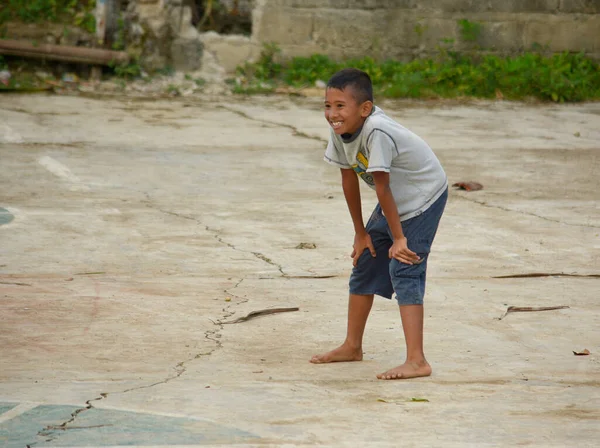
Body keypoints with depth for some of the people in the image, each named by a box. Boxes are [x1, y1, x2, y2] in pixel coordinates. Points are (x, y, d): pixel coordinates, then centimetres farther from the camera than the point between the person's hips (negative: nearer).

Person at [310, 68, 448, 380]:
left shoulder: (377, 132, -35)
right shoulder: (340, 132, -10)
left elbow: (382, 188, -29)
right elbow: (349, 179, -1)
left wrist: (398, 238, -23)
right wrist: (360, 233, 5)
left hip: (424, 196, -9)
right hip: (395, 201, 9)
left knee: (404, 270, -19)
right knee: (364, 261, 15)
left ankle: (416, 361, -22)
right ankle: (352, 347, 31)